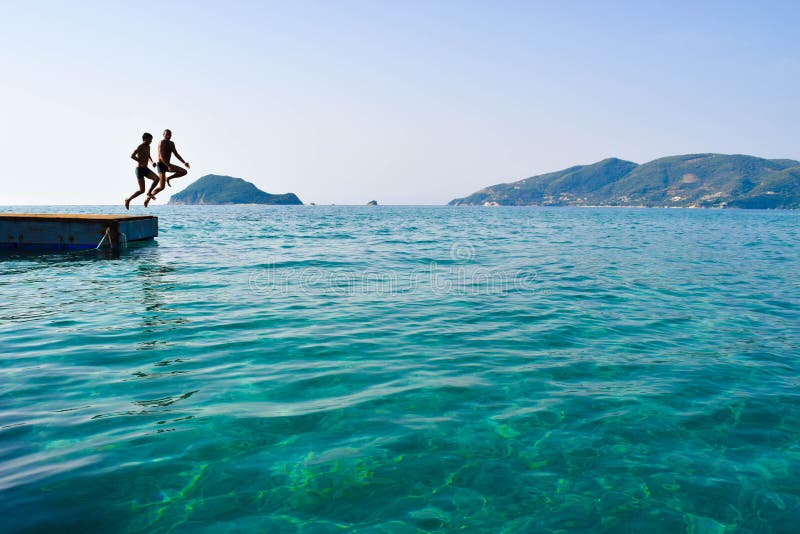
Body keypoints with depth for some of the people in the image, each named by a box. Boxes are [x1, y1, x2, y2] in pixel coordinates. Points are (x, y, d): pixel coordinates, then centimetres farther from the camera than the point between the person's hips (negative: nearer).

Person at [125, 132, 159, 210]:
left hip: (145, 169, 8)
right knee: (142, 190, -8)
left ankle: (149, 194, 0)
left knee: (157, 179, -18)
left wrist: (152, 162, 8)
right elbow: (132, 156, -25)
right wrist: (141, 162, -24)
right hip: (139, 169, -8)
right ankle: (128, 200, 13)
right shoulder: (140, 147, -14)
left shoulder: (148, 147, 12)